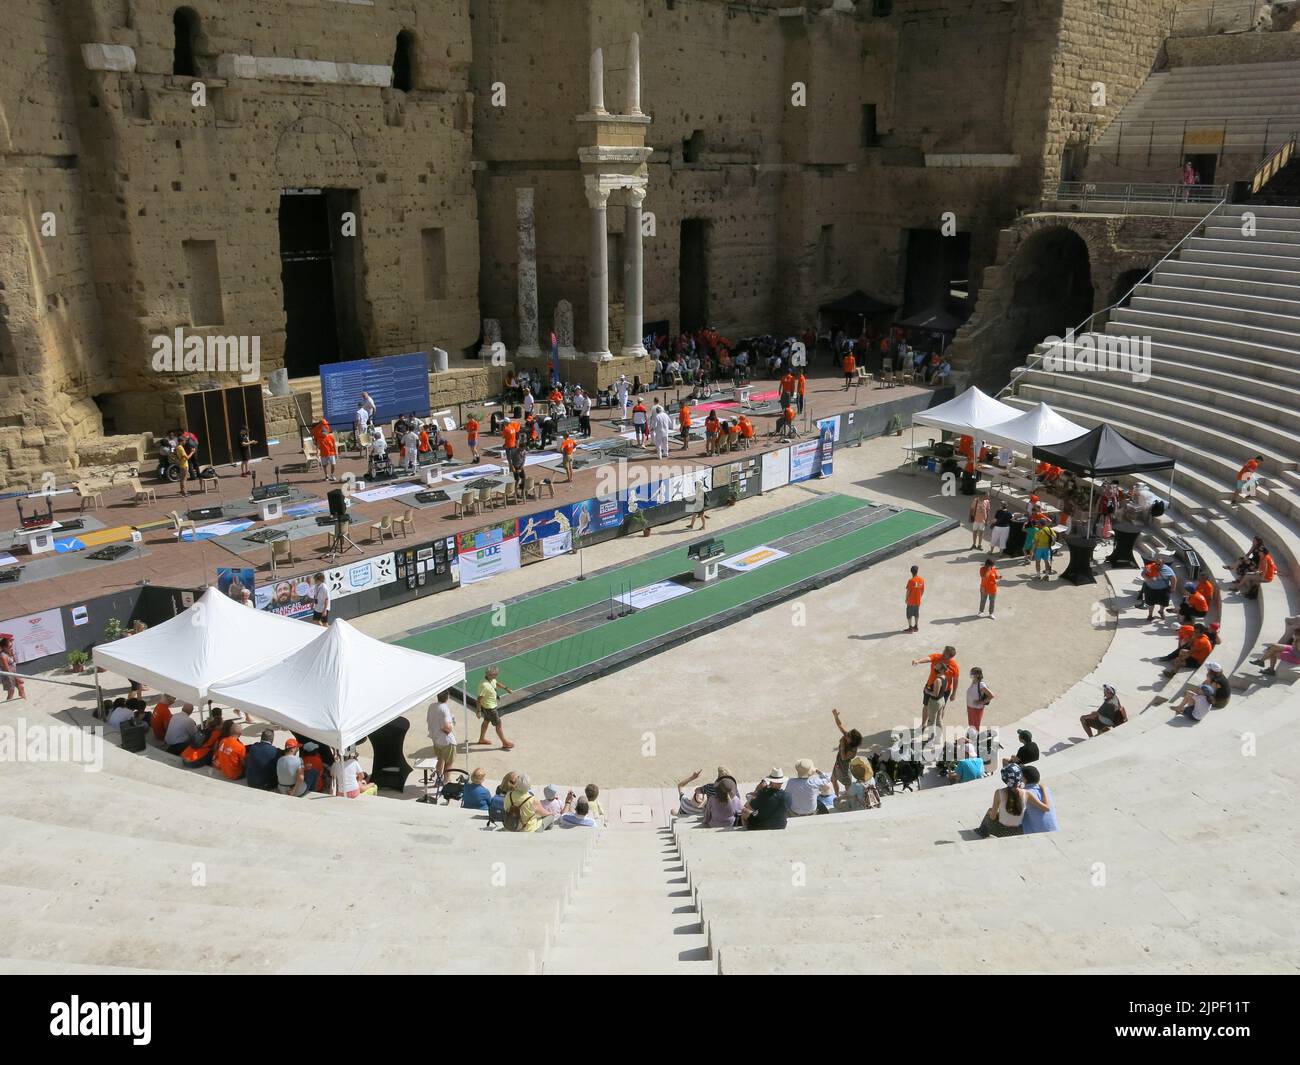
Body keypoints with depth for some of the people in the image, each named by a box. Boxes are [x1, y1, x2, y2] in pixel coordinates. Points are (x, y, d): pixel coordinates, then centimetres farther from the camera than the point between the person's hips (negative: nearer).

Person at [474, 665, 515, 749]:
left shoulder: (492, 679, -10)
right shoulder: (485, 685, -36)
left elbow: (497, 683, 14)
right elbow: (479, 698, -28)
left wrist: (506, 688, 22)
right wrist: (478, 711, -21)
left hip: (493, 705, 9)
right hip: (490, 708, -9)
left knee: (486, 721, 26)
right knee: (498, 725, 6)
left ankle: (482, 739, 46)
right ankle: (505, 743, 22)